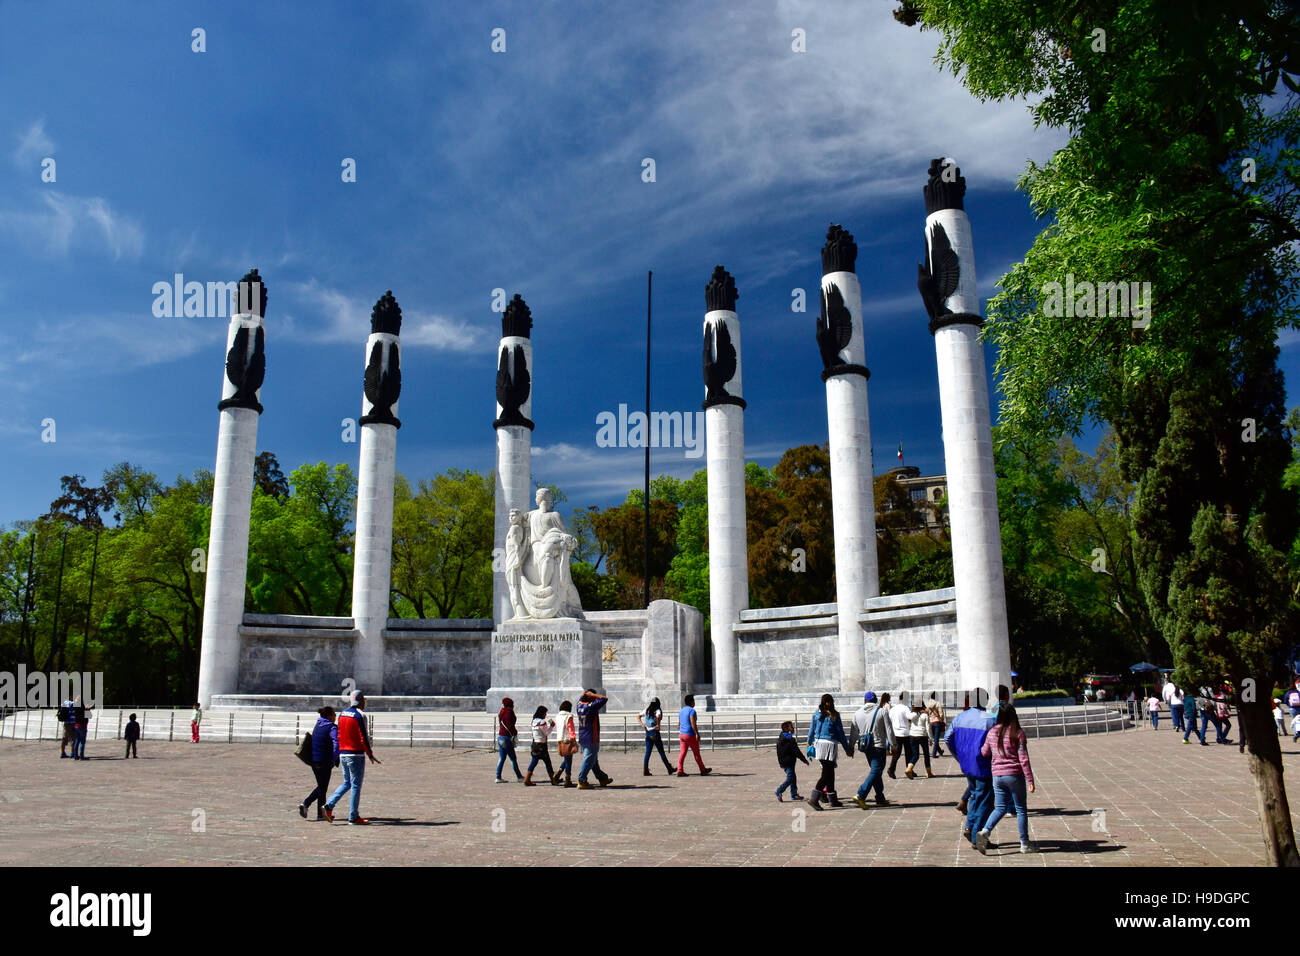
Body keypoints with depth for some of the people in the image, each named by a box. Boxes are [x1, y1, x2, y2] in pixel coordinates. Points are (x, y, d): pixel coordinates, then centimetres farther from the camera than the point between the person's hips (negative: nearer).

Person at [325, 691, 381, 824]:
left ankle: (329, 805, 4)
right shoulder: (360, 715, -12)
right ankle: (353, 817, 4)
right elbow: (363, 737, -14)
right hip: (356, 755, -7)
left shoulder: (342, 714, 10)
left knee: (346, 783, 20)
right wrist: (370, 754, -7)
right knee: (356, 785, 0)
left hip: (343, 754, 7)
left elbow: (339, 735, 14)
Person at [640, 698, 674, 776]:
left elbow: (638, 717, 14)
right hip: (655, 733, -5)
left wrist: (642, 725, 5)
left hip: (647, 733, 5)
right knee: (661, 752, 3)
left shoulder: (647, 710, 10)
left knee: (647, 752, 7)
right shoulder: (657, 710, -8)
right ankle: (669, 769, 10)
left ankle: (645, 771, 3)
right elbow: (658, 716, -30)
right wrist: (658, 725, -19)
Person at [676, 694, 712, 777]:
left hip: (682, 734, 7)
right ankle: (703, 770, 16)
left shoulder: (682, 711, 13)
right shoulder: (692, 710, -13)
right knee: (696, 753, 5)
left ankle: (680, 771, -6)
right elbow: (693, 723, -21)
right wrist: (697, 733, -21)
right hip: (690, 735, -7)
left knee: (682, 752, 3)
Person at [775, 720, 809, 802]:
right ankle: (779, 792, -10)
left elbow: (778, 752, 15)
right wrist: (805, 760, -6)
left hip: (783, 762, 9)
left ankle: (794, 794, 19)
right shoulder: (790, 740, -17)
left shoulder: (779, 739, 9)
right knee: (790, 778, -5)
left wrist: (781, 763, 23)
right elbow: (797, 752, -15)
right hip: (789, 762, -9)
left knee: (792, 777, 15)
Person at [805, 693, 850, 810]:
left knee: (828, 772, 16)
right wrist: (847, 747, 5)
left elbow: (812, 730, 11)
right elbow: (840, 732, -2)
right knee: (827, 773, -4)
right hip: (830, 743, -5)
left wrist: (809, 743, 24)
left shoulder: (816, 714, 6)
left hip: (818, 743, 5)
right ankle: (814, 798, -16)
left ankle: (833, 799, 24)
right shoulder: (834, 715, -5)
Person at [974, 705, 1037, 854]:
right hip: (1014, 775, -4)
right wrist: (1030, 780, -8)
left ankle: (984, 832, -8)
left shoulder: (991, 733, 5)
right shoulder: (1017, 733, -8)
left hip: (997, 776, 4)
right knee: (1021, 809, 9)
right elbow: (1023, 758, -10)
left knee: (1000, 808, 12)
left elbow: (984, 753, 15)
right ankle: (1025, 844, 15)